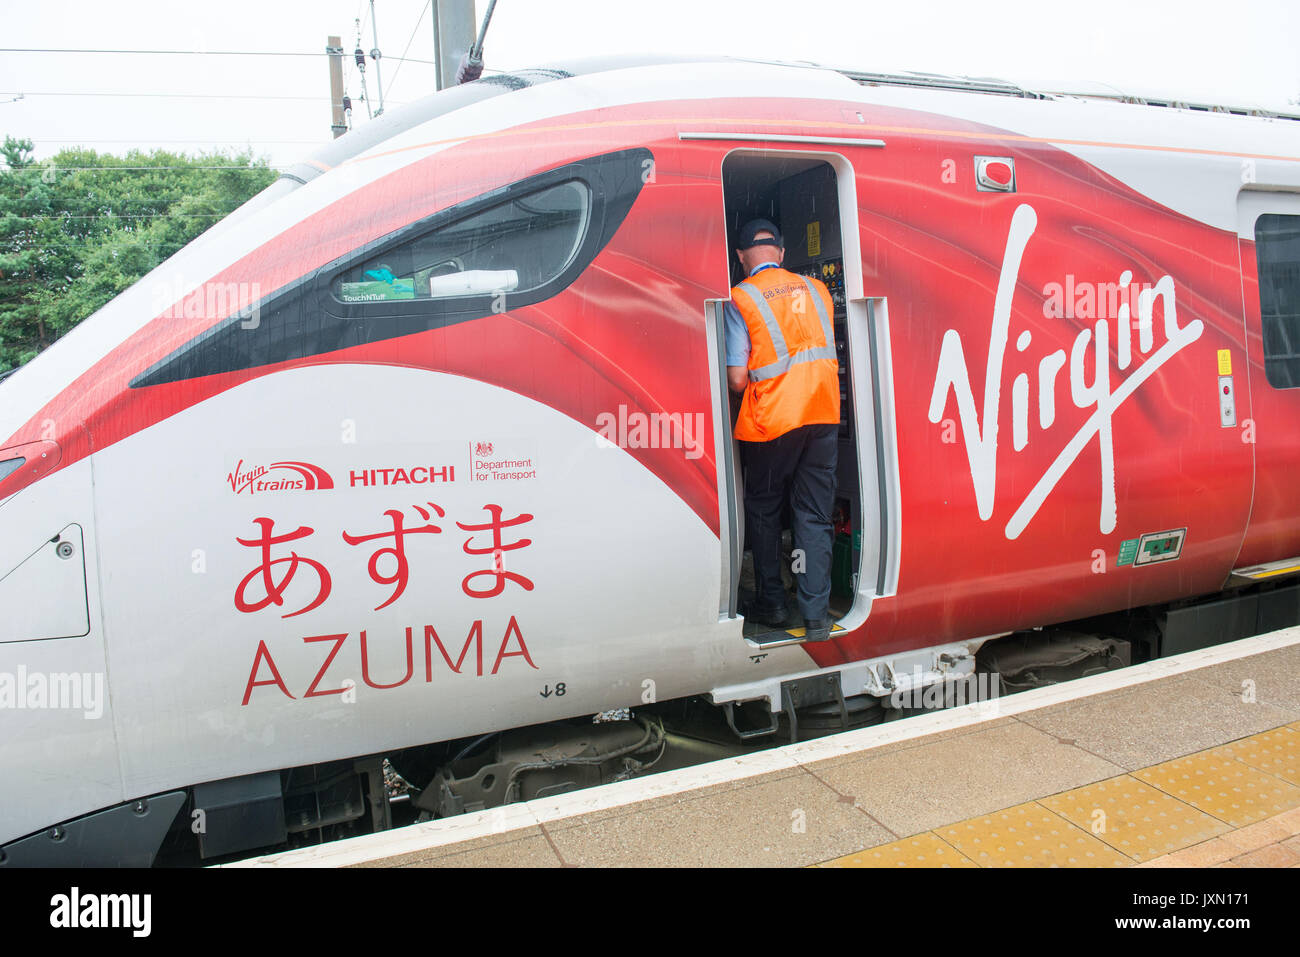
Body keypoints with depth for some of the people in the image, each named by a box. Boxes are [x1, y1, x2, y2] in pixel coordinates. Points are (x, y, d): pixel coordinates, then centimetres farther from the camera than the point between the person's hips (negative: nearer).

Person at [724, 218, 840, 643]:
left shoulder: (741, 298, -5)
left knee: (763, 509, 15)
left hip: (770, 420, -3)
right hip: (824, 415, 4)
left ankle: (771, 603, 23)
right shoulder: (816, 290, 10)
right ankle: (816, 615, 6)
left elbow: (737, 378, -9)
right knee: (814, 515, 7)